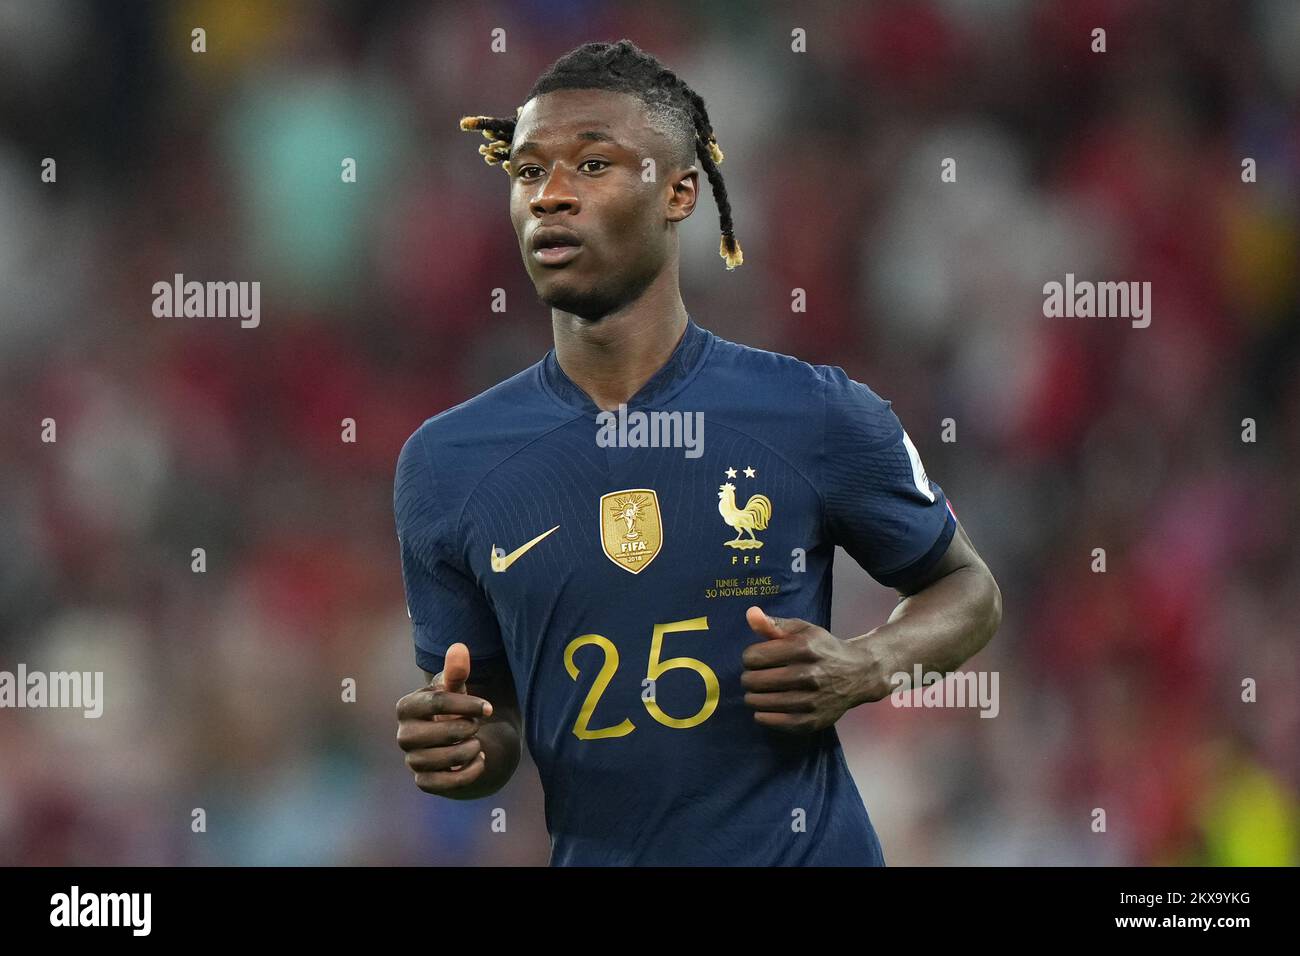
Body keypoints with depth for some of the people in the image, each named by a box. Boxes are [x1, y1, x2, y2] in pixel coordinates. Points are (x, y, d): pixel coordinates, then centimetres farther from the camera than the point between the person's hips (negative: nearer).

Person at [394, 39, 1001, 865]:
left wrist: (868, 667, -14)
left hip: (808, 851, -2)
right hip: (593, 854, 2)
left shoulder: (818, 418, -9)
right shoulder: (446, 464, -4)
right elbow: (492, 713, 6)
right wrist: (460, 747, -16)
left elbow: (968, 588, 5)